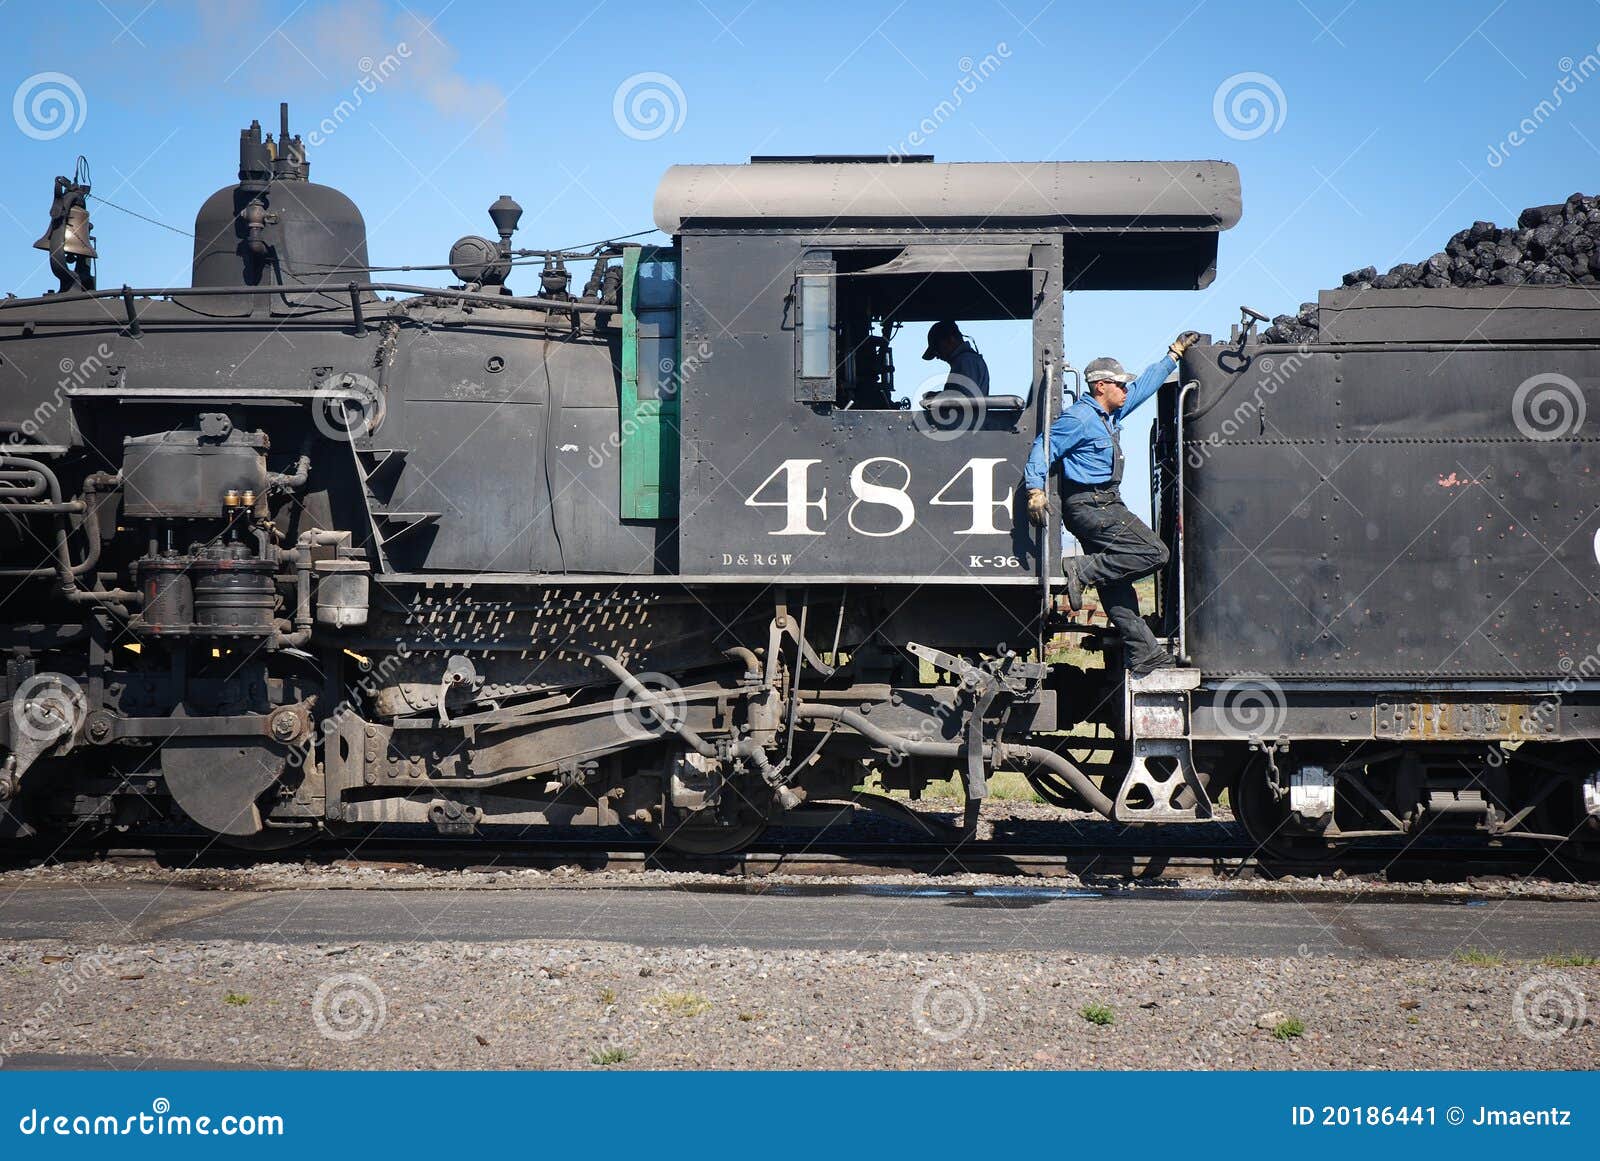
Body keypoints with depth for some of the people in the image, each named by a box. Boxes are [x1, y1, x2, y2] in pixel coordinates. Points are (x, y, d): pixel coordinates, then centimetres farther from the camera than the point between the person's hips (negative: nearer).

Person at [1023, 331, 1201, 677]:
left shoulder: (1111, 414, 18)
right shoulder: (1079, 418, -11)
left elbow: (1145, 385, 31)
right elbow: (1044, 448, -16)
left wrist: (1174, 353, 35)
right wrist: (1035, 490, -28)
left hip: (1102, 506, 10)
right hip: (1090, 506, -10)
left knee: (1115, 585, 7)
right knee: (1153, 552, -15)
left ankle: (1145, 656, 8)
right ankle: (1080, 569, -15)